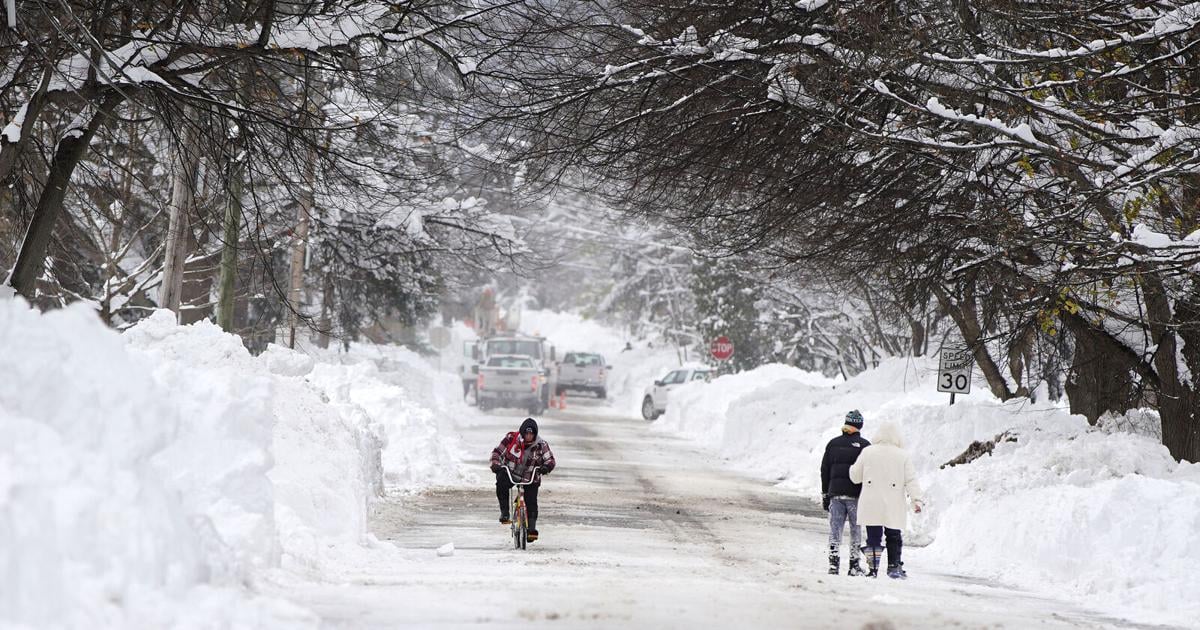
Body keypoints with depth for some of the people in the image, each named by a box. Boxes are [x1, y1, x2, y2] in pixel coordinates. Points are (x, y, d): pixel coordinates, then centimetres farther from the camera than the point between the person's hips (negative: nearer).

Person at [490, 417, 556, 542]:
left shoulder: (541, 445, -8)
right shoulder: (511, 439, -10)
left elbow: (550, 459, -6)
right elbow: (497, 452, -4)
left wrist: (546, 467, -30)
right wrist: (495, 464, -23)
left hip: (530, 478, 1)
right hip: (510, 474, -1)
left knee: (531, 502, -11)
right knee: (501, 485, -31)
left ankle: (532, 528, 3)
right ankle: (504, 514, -19)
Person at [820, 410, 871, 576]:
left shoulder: (833, 443, 9)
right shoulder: (865, 445, -2)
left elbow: (824, 470, 11)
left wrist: (825, 495, 16)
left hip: (835, 493, 3)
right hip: (856, 495, -3)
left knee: (835, 529, 4)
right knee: (856, 530, 5)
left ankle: (833, 565, -3)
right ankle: (854, 565, 5)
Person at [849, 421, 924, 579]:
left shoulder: (867, 452, 2)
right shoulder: (903, 455, 1)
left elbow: (855, 476, 9)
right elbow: (911, 480, -4)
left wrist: (852, 468, 30)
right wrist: (916, 500, -3)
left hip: (870, 506, 0)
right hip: (893, 507, 0)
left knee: (873, 537, 3)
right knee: (893, 537, 11)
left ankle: (873, 569, -1)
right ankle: (894, 567, 8)